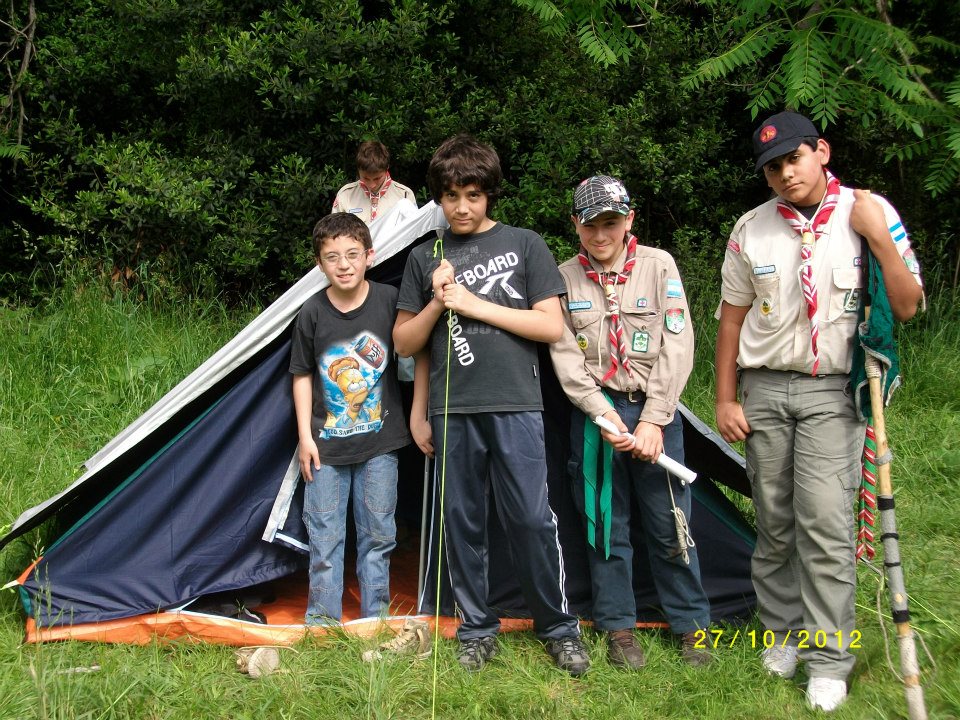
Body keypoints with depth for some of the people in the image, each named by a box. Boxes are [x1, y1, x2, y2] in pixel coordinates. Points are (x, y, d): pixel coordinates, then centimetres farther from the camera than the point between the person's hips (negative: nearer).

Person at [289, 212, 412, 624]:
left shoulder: (389, 301, -7)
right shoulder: (313, 313, -5)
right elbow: (302, 375, 3)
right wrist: (305, 436, 1)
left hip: (379, 440, 0)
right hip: (326, 443, 0)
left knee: (377, 532, 8)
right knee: (323, 532, 5)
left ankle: (375, 617, 21)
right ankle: (322, 617, 17)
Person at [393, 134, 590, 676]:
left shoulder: (525, 245, 5)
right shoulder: (425, 258, 11)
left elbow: (552, 327, -2)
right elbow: (405, 343, 13)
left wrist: (475, 305, -8)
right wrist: (436, 304, -6)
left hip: (516, 406, -2)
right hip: (453, 411, 3)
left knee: (532, 518, -4)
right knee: (463, 522, 7)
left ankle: (559, 627, 13)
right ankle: (478, 630, 21)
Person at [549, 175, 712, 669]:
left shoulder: (658, 266, -1)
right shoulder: (564, 278, 2)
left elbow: (677, 347, -6)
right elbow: (565, 357, -3)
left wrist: (653, 421, -11)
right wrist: (603, 414, -14)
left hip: (655, 411, -1)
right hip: (594, 413, 1)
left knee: (669, 525, 3)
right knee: (605, 526, 6)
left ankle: (691, 625, 18)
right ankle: (618, 627, 19)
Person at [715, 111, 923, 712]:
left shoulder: (871, 213, -2)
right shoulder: (751, 229, 4)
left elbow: (908, 309, -3)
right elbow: (732, 320, 11)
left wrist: (879, 240, -15)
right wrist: (726, 399, 8)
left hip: (833, 392, -3)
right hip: (763, 390, 3)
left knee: (825, 521, -10)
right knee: (774, 521, 8)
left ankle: (828, 658, 1)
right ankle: (785, 632, 25)